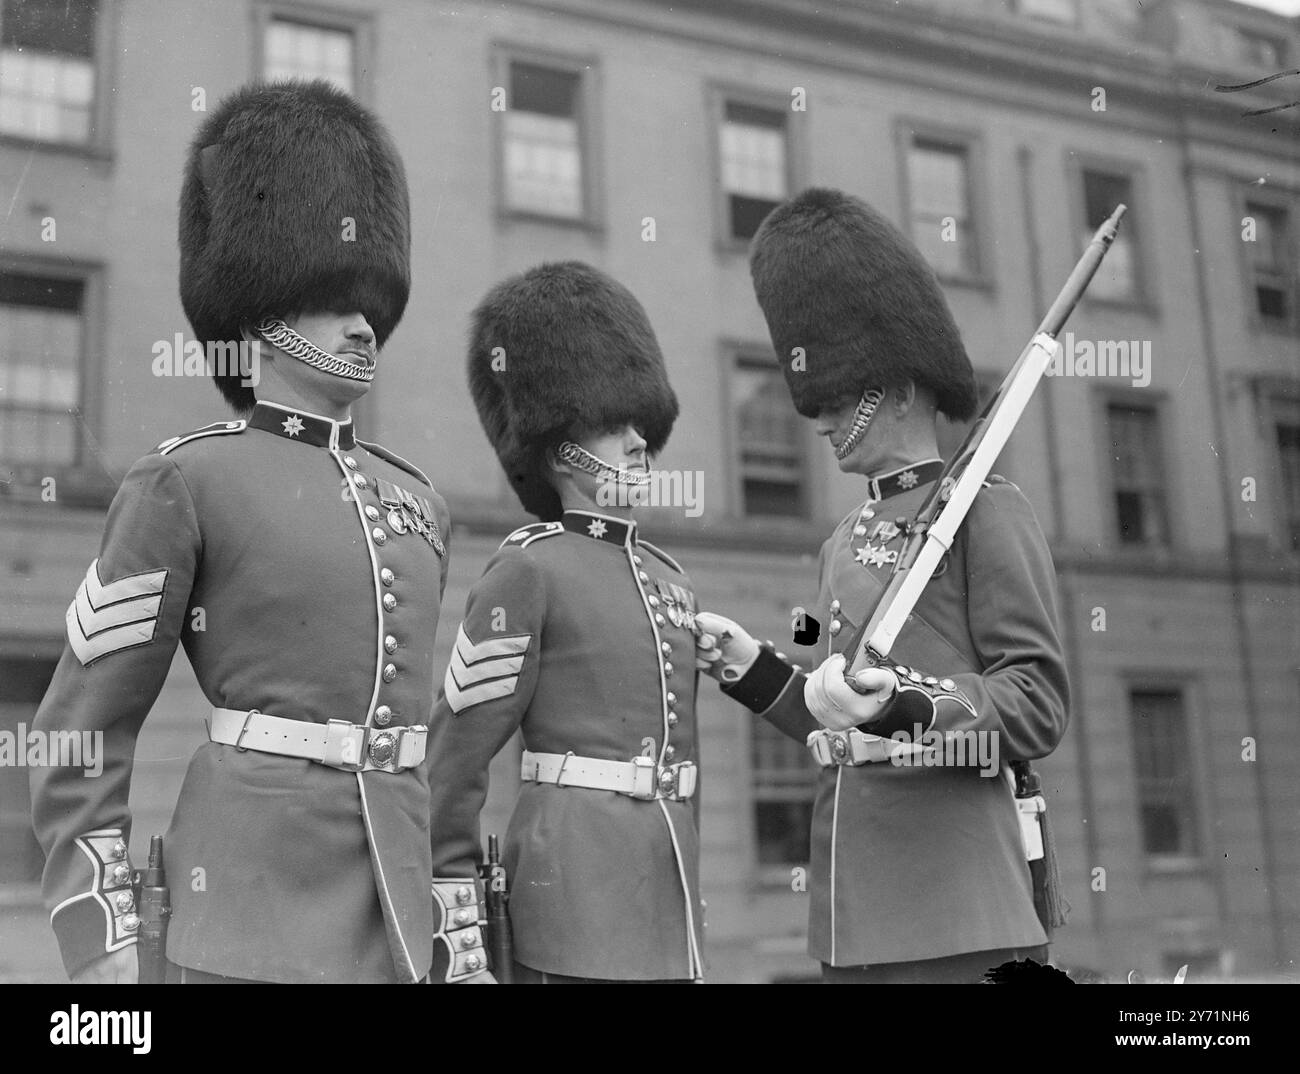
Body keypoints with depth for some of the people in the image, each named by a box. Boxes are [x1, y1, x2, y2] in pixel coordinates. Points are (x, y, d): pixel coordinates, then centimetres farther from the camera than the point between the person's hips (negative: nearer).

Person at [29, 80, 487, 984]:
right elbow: (81, 731, -4)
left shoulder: (415, 503, 13)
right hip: (251, 921, -6)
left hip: (390, 925, 6)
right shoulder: (182, 484, -6)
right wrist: (102, 945, -7)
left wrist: (459, 919, 15)